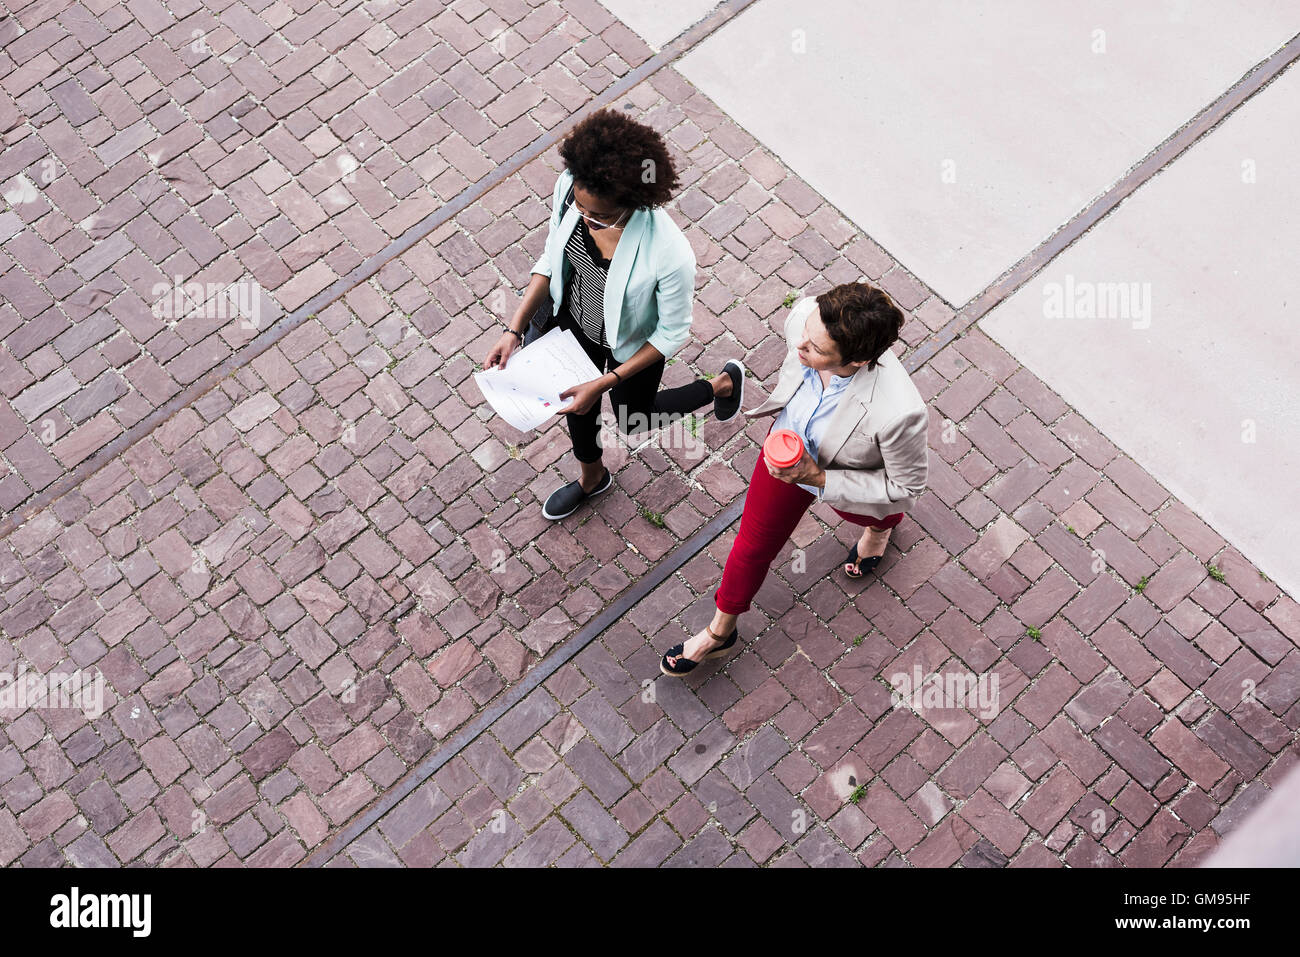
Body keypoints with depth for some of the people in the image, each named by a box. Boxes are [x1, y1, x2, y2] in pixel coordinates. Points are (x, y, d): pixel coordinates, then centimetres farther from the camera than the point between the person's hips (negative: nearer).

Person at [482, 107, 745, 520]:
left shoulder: (670, 254, -43)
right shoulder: (569, 187, -28)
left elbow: (672, 333, -24)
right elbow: (552, 258, -8)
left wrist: (605, 382, -23)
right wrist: (514, 329, -13)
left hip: (633, 346, -4)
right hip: (575, 323, 5)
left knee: (632, 422, 26)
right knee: (576, 407, 29)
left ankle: (722, 384, 52)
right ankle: (592, 478, 65)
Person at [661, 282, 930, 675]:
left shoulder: (899, 412, -48)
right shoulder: (806, 315, -35)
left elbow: (907, 484, -27)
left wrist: (818, 477, -34)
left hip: (850, 481, -2)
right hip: (786, 449, 3)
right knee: (752, 545, 19)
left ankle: (881, 525, 76)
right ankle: (720, 633, 47)